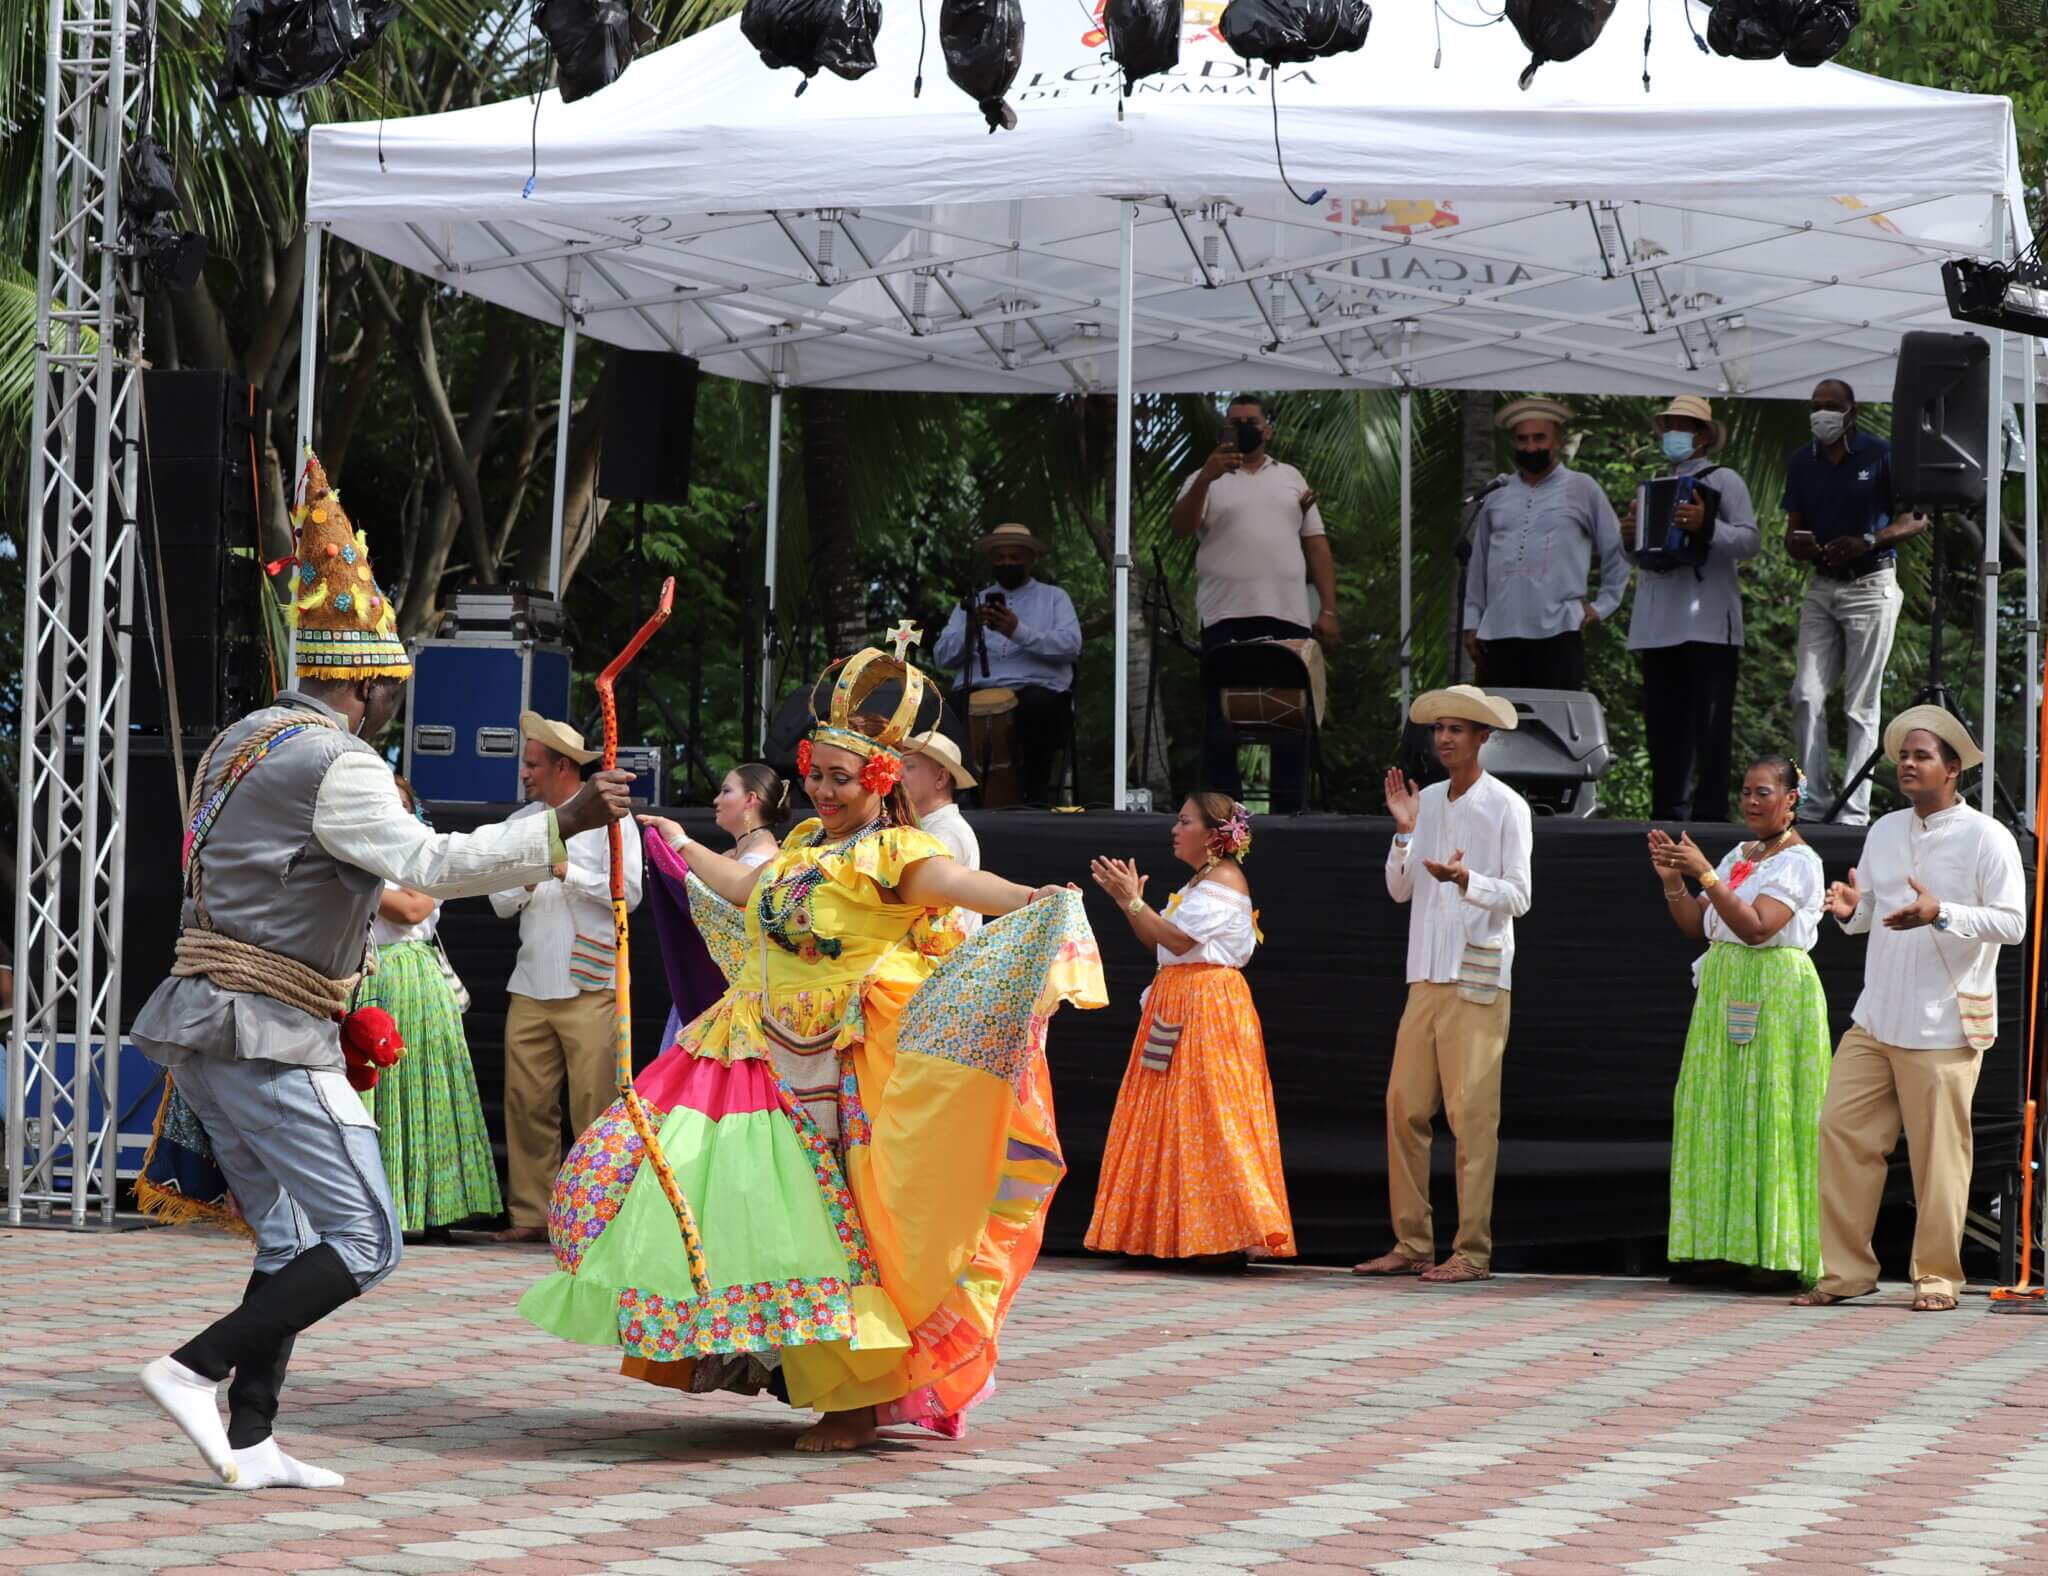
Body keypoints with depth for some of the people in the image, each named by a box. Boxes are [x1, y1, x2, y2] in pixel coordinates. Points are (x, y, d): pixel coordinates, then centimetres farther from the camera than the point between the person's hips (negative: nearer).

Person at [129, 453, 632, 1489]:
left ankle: (248, 1442, 10)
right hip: (274, 1037, -10)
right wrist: (562, 824, -27)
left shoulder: (240, 741, 16)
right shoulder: (337, 764, -13)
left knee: (291, 1237, 14)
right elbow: (433, 866, -26)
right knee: (362, 1243, -6)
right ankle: (196, 1370, -12)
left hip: (204, 1022, 10)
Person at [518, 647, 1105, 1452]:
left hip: (831, 1069, -9)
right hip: (758, 1047, 9)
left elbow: (958, 881, -30)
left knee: (819, 1216, -14)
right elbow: (744, 889, 35)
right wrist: (681, 844, 50)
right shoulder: (805, 845, 16)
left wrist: (1031, 901, -50)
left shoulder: (893, 856, -10)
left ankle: (858, 1401, -4)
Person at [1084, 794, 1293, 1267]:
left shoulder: (1225, 880, -10)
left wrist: (1134, 900, -14)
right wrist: (1127, 900, 8)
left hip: (1208, 1008, -10)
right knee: (1173, 1118, 7)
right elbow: (1158, 942, 17)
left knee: (1212, 1114, -12)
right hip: (1178, 1005, 10)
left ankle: (1238, 1232, -12)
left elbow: (1178, 940, -18)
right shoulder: (1199, 883, 21)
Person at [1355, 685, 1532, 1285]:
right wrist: (1404, 832, -2)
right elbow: (1399, 889, 12)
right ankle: (1412, 1243, 9)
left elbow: (1519, 896, -7)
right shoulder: (1427, 801, 13)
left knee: (1471, 1112, -7)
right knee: (1404, 1107, 3)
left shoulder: (1506, 807, -3)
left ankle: (1472, 1251, -4)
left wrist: (1464, 879, -24)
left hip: (1479, 978, -6)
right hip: (1426, 976, 6)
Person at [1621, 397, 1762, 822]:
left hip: (1708, 624, -7)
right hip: (1660, 627, 7)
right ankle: (1668, 815, 8)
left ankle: (1709, 815, -11)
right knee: (1663, 727, 6)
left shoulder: (1722, 480, 4)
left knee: (1708, 728, -9)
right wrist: (1630, 540, 9)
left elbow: (1750, 539, -8)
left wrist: (1706, 527, -24)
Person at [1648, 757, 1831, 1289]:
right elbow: (1698, 926, 16)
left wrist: (1703, 873, -23)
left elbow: (1756, 927, -20)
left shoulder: (1798, 862, -7)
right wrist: (1672, 880, 0)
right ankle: (1726, 1244, 7)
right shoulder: (1738, 855, 17)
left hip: (1775, 997, -8)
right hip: (1722, 994, 8)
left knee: (1769, 1116, -8)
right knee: (1718, 1112, 4)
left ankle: (1777, 1251, -6)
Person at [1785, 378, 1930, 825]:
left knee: (1861, 704, -3)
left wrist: (1866, 543, -20)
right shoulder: (1801, 461, 9)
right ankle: (1816, 802, 3)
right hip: (1821, 587, 5)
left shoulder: (1880, 454, -6)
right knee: (1806, 696, -5)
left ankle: (1855, 812, -2)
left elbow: (1917, 520, -5)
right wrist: (1798, 545, -11)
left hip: (1871, 586, -5)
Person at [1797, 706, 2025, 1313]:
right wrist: (1850, 910, -4)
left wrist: (1941, 914, -25)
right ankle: (1845, 1270, 8)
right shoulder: (1884, 832, 13)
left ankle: (1937, 1276, 11)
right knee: (1841, 1133, 1)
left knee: (1938, 1156, -2)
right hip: (1875, 1020, 6)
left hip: (1945, 1030, -6)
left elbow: (2012, 922, -12)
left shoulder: (1987, 838, -5)